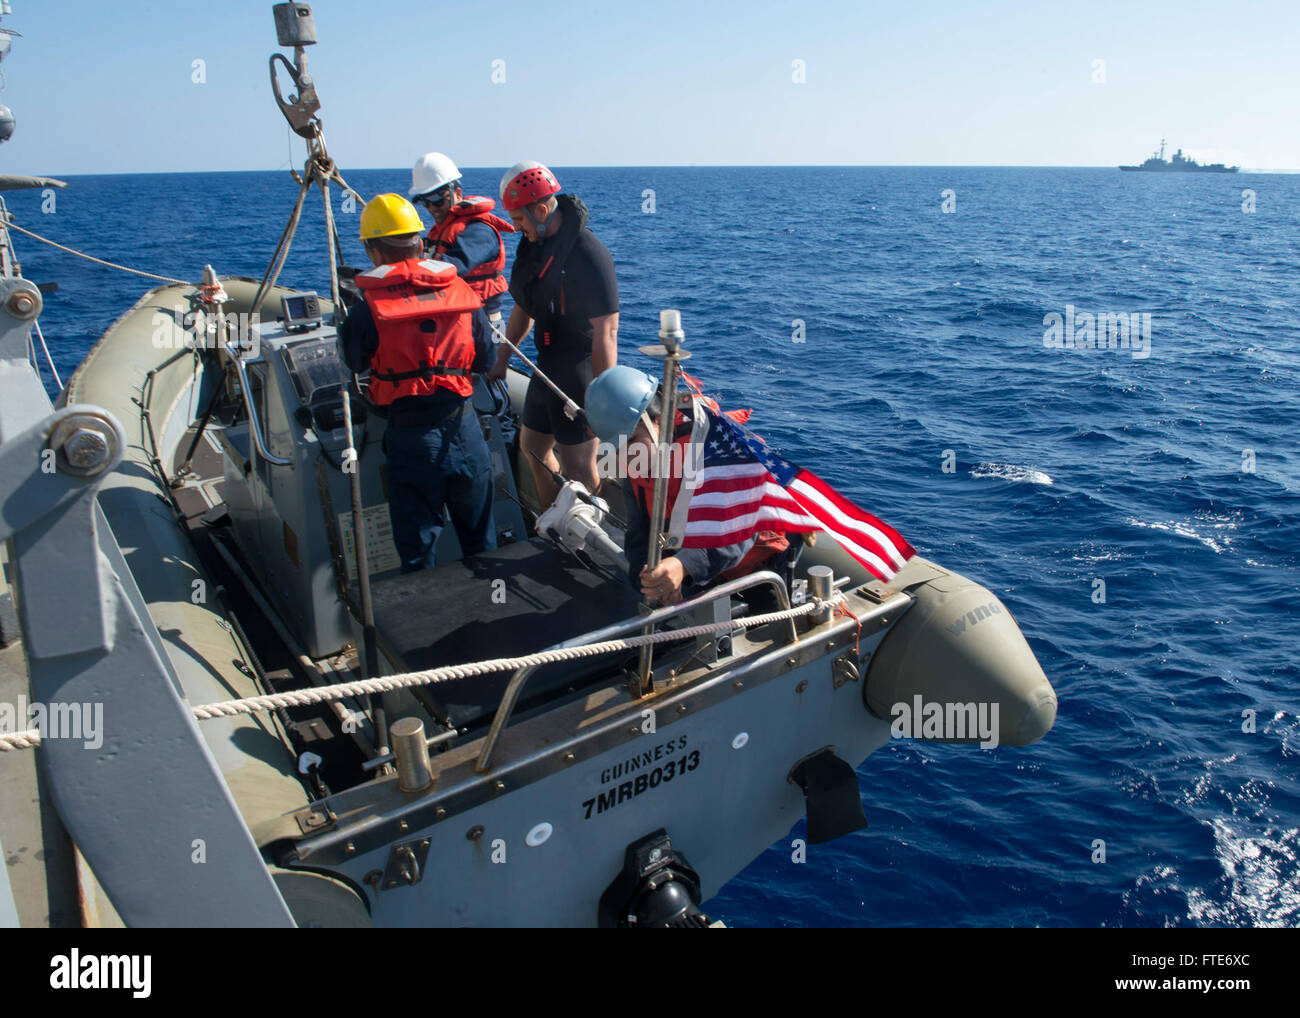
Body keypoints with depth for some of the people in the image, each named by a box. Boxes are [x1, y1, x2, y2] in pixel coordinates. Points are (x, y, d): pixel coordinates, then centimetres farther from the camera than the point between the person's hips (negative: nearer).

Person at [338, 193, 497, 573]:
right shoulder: (462, 289, 0)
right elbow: (484, 360, 7)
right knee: (481, 539, 19)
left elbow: (354, 363, 6)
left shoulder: (369, 307, -10)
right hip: (464, 426, 3)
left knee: (417, 545, 11)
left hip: (412, 437, -3)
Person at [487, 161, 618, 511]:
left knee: (578, 468, -4)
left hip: (580, 374, -10)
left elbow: (606, 331, -24)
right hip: (547, 369, 10)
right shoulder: (533, 245, 8)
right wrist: (501, 360, 24)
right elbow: (523, 308, 20)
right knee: (532, 446, 22)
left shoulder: (587, 254, -21)